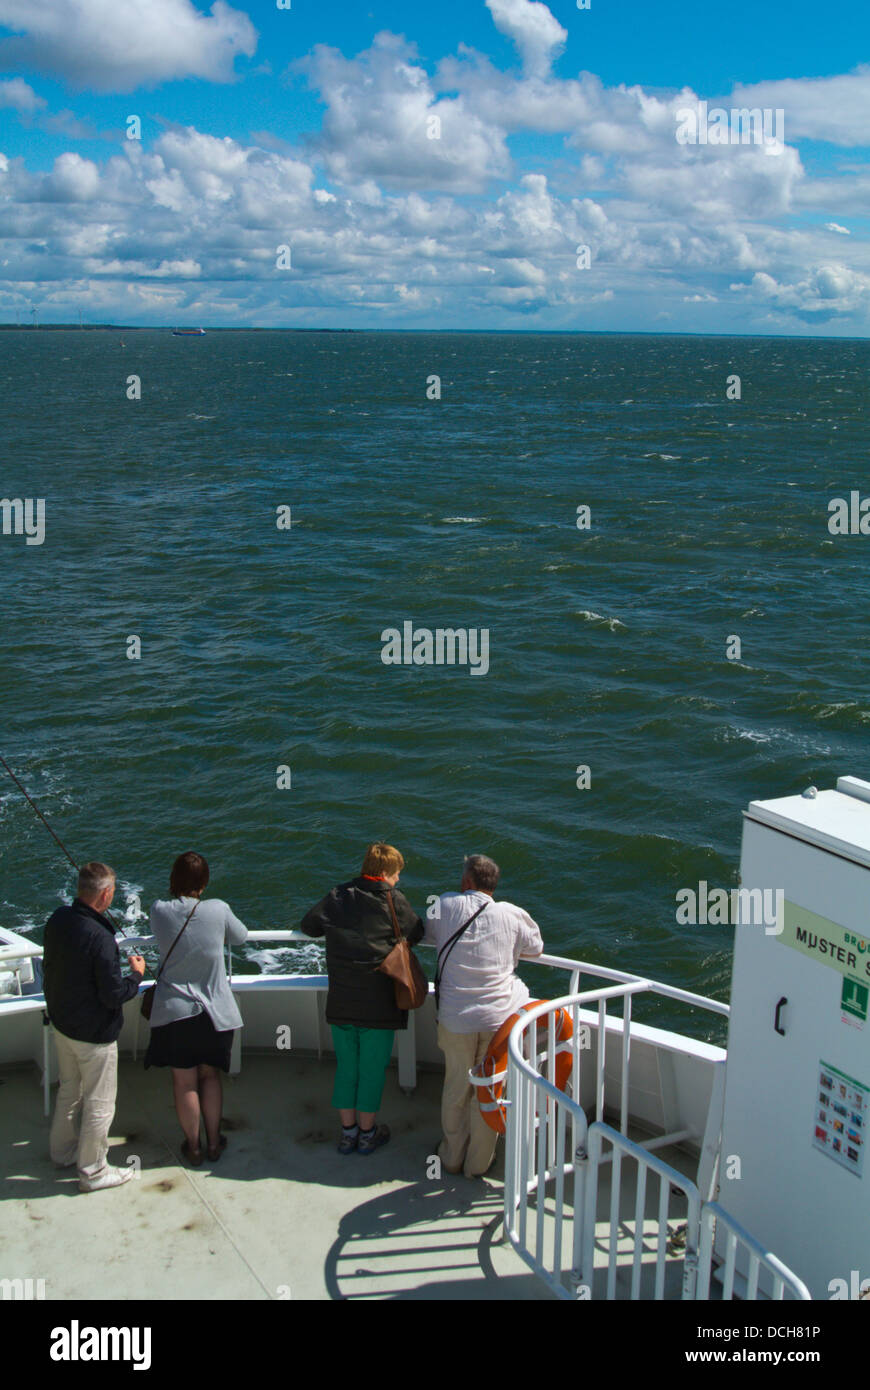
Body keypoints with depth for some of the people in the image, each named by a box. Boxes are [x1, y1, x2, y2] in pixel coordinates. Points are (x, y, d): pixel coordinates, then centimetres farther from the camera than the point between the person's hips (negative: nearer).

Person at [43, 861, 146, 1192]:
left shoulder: (57, 920, -7)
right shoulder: (99, 938, -31)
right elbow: (113, 995, -25)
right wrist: (136, 975, -8)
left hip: (61, 1024, 8)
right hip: (94, 1034, -8)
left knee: (68, 1091, 26)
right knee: (99, 1103, 9)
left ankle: (62, 1151, 43)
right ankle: (93, 1171, 22)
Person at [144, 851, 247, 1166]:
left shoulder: (159, 910, -12)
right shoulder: (217, 910, -14)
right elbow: (240, 936, 5)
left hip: (174, 1011, 0)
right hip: (213, 1010, 0)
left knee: (184, 1082, 12)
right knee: (210, 1076, 18)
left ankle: (193, 1147, 25)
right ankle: (214, 1142, 28)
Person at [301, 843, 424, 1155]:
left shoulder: (337, 897, 2)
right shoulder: (395, 901, -8)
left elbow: (309, 925, 9)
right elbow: (416, 934, 3)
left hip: (341, 1003, 4)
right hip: (378, 1005, -3)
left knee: (345, 1066, 14)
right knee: (372, 1069, 9)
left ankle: (348, 1132, 23)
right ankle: (367, 1133, 19)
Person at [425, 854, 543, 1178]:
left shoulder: (446, 906, -2)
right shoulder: (511, 915, -4)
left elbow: (427, 933, 18)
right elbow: (536, 948, 14)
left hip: (456, 1019, 0)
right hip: (501, 1018, 0)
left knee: (456, 1089, 16)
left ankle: (452, 1156, 31)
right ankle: (479, 1162, 25)